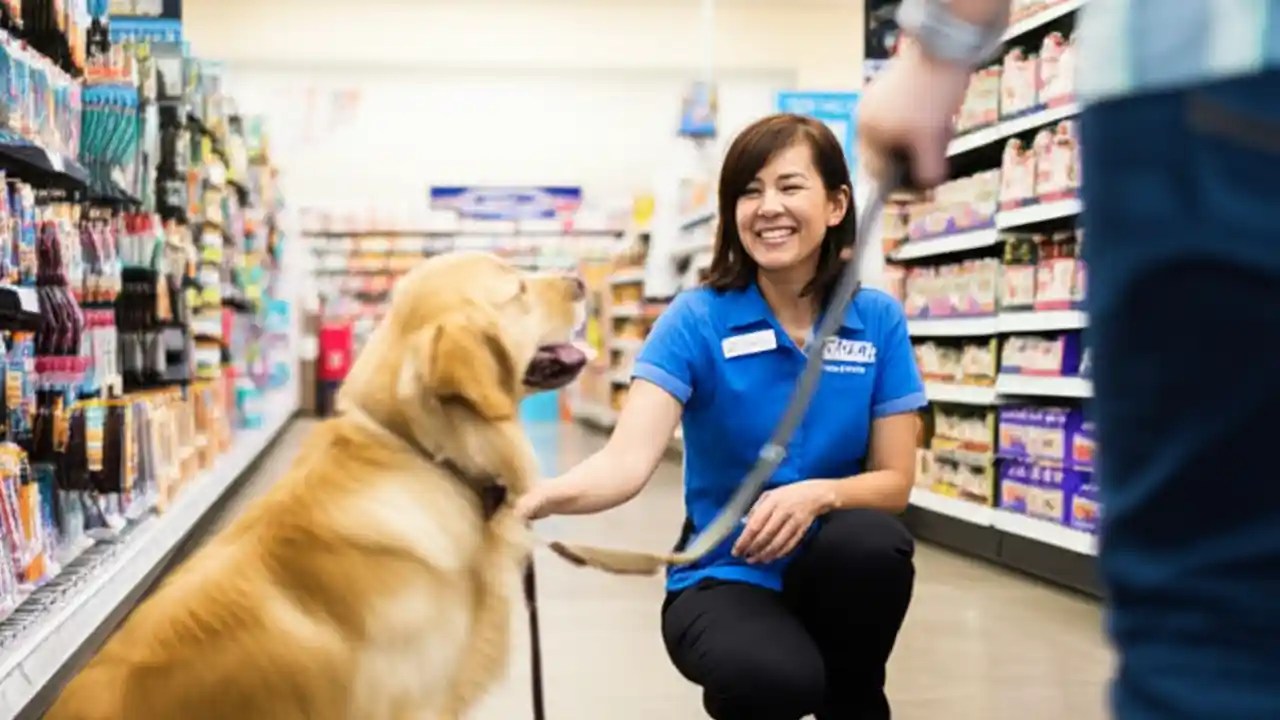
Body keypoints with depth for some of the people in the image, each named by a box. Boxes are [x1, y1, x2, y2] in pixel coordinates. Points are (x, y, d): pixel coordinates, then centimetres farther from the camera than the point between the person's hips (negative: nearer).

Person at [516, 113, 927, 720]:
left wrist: (818, 494, -25)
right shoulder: (695, 320, -10)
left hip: (836, 573, 3)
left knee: (872, 541, -33)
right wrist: (541, 495, -46)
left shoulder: (879, 321, -3)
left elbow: (895, 481, -2)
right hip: (724, 578, -3)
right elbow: (629, 460, -24)